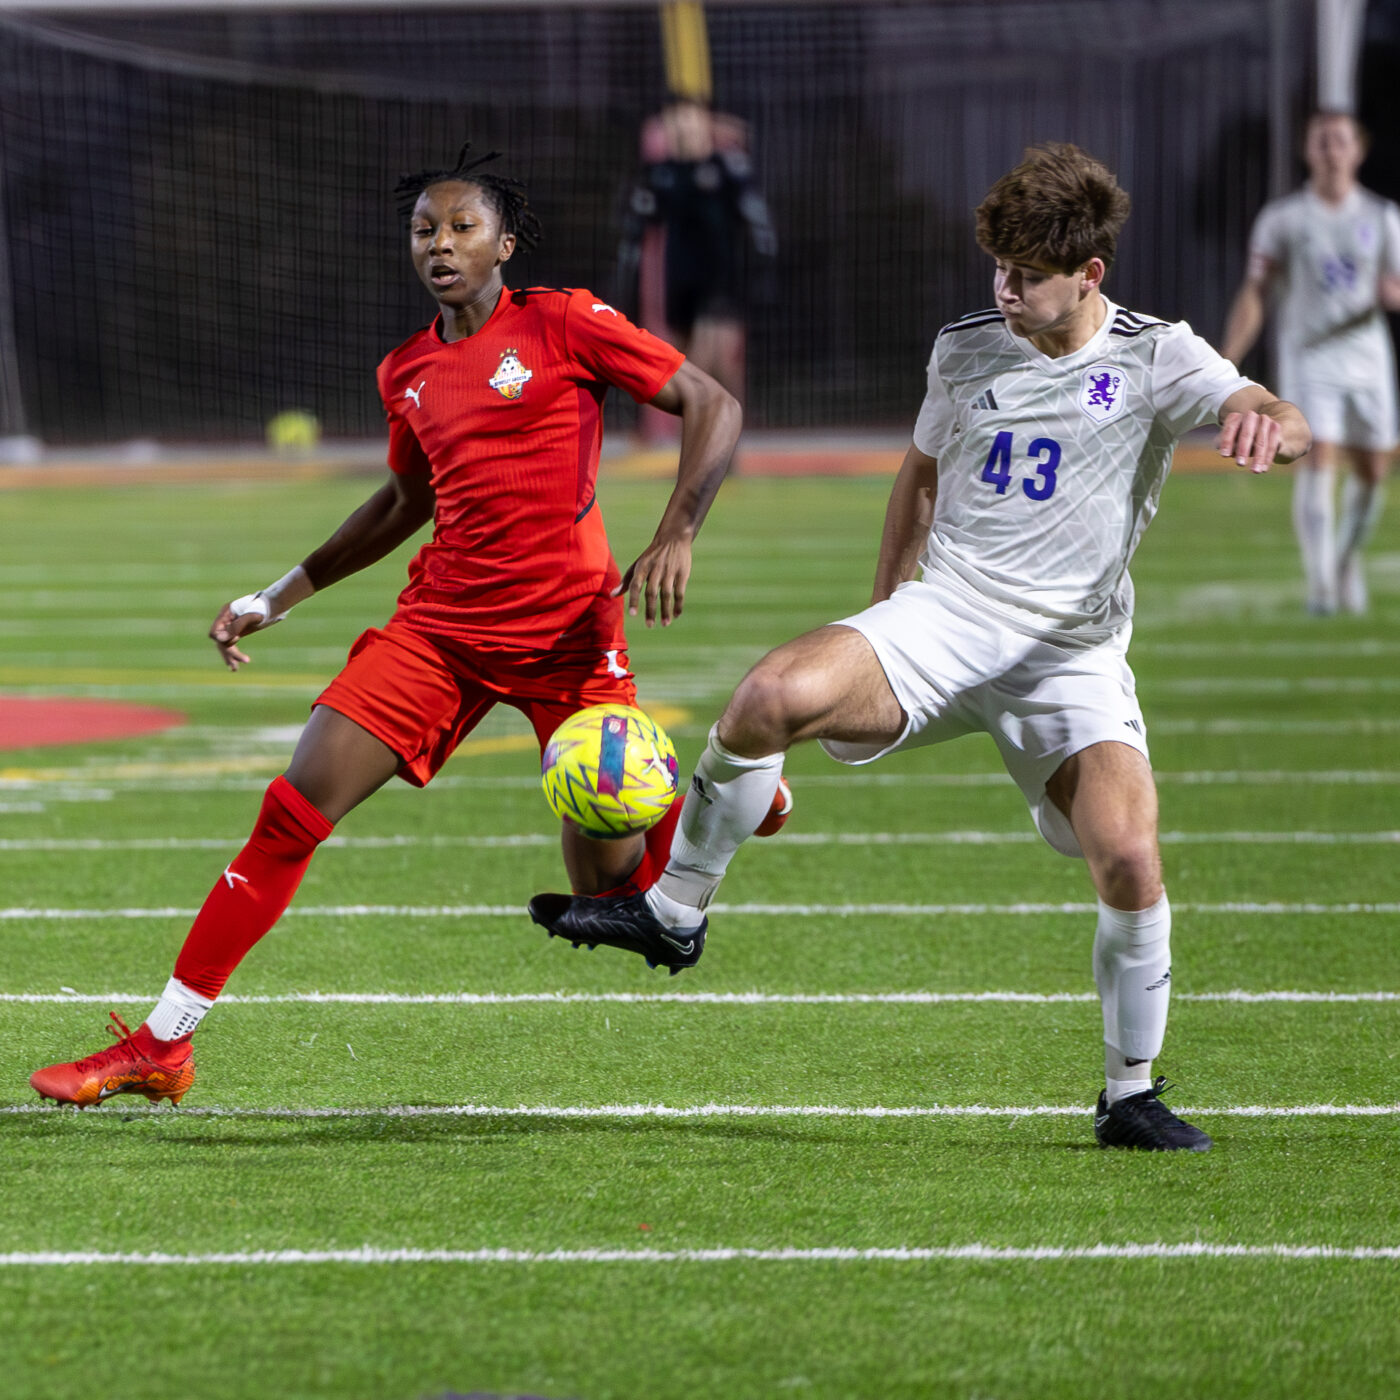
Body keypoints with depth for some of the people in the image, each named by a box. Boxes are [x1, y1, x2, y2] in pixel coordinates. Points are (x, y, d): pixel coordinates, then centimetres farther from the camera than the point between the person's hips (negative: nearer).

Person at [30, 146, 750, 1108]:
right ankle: (162, 1047, -3)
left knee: (609, 888, -5)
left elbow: (712, 406, -6)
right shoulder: (408, 373, 11)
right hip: (442, 623, 4)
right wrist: (278, 597, 27)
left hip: (568, 629, -4)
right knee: (293, 810, -8)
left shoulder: (563, 325, -5)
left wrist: (676, 535, -19)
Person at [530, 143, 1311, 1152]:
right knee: (773, 696, -27)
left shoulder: (1155, 359, -4)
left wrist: (1267, 423, -44)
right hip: (942, 617, 2)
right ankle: (675, 912, -7)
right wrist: (885, 614, 21)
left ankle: (1131, 1093, 1)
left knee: (1130, 861, -22)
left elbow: (1283, 423, -19)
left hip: (1072, 653, -2)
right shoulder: (965, 349, 8)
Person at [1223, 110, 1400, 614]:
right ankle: (1320, 583, -18)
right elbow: (1255, 293, 0)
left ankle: (1347, 562, 30)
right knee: (1317, 460, -17)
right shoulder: (1281, 218, 1)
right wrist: (1228, 362, -9)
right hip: (1308, 358, -3)